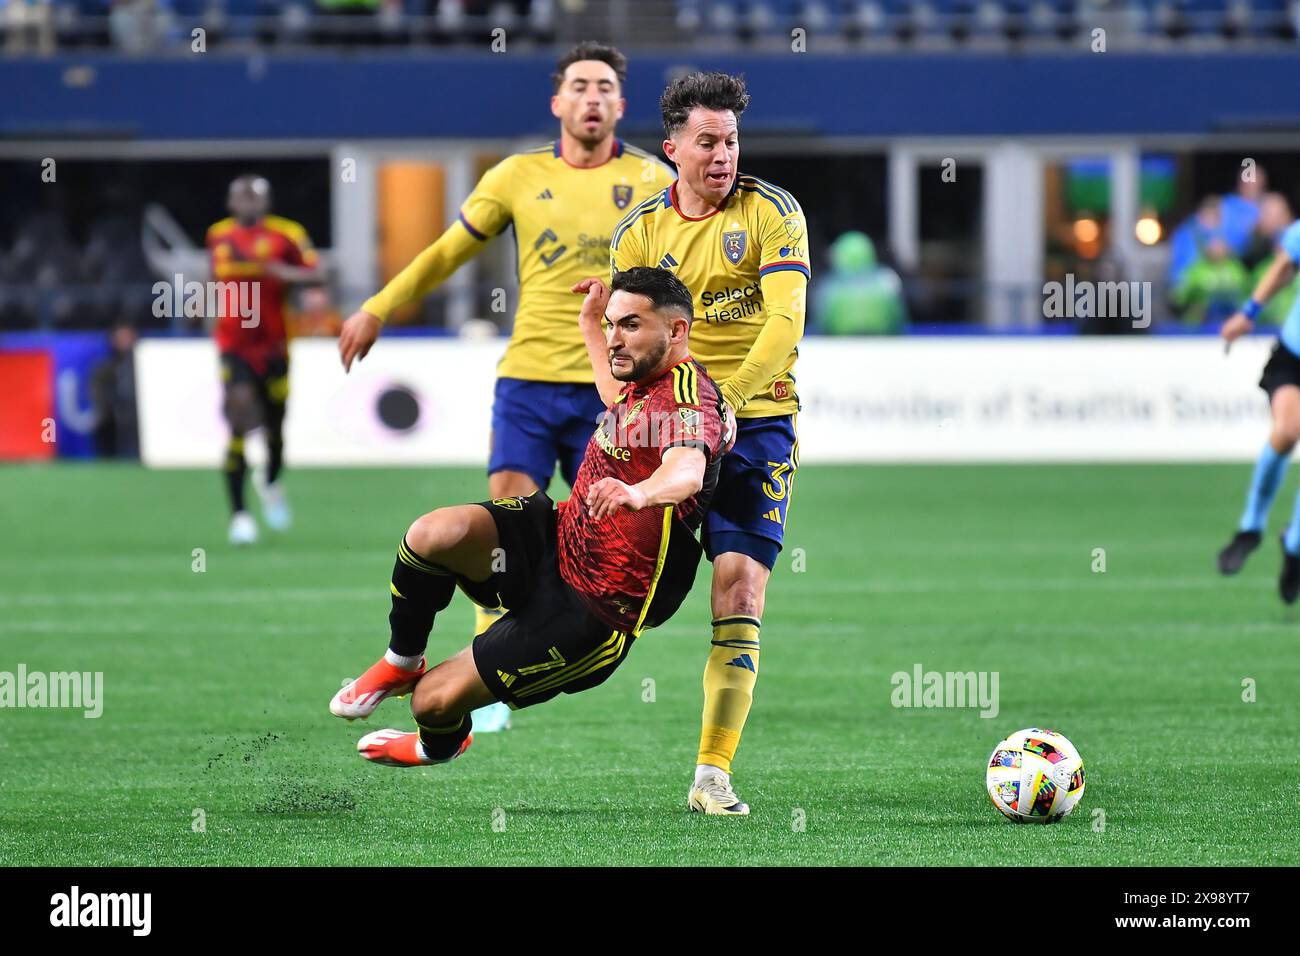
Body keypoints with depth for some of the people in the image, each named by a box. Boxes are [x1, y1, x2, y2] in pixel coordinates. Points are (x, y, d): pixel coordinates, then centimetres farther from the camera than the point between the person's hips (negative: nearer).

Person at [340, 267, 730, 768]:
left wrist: (638, 492, -69)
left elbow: (688, 471, -48)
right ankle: (402, 664, 5)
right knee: (434, 535, -22)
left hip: (593, 611, -8)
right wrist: (590, 326, 37)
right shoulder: (645, 382, 7)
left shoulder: (687, 397, -23)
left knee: (435, 700, -7)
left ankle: (439, 745, 32)